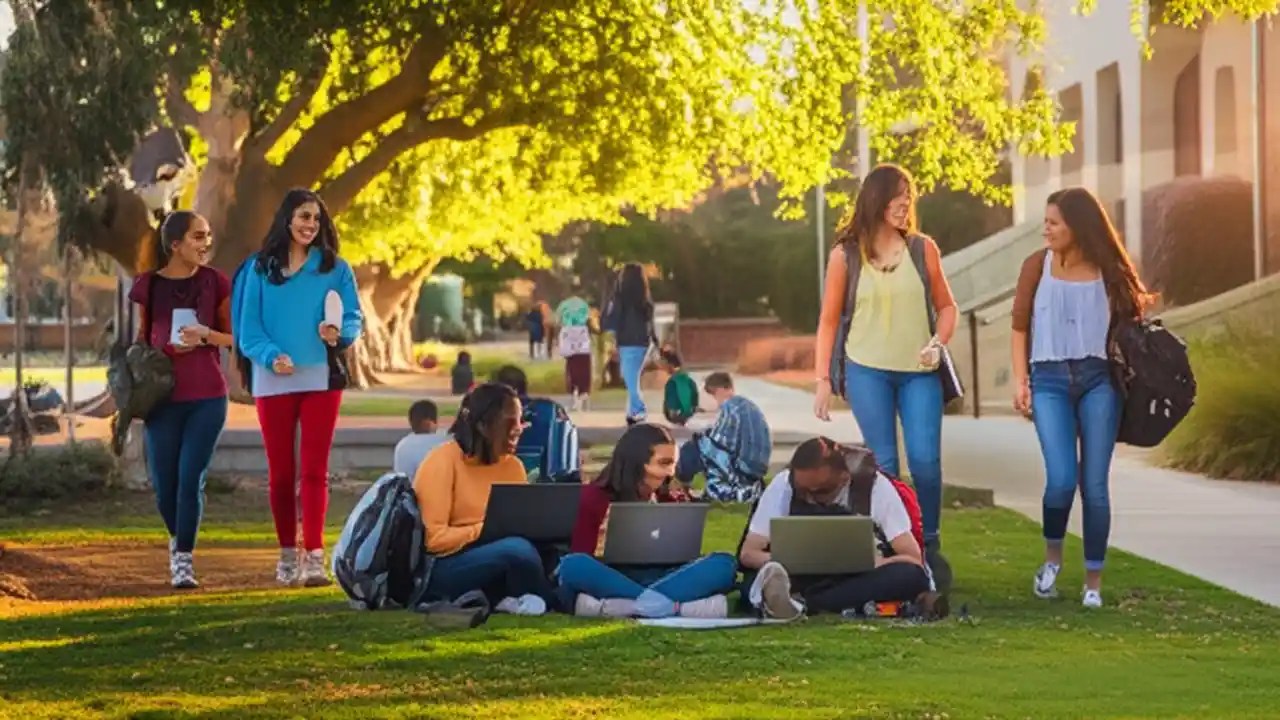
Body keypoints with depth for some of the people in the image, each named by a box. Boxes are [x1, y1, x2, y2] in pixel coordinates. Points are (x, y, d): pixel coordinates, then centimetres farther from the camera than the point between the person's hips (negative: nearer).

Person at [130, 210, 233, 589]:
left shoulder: (215, 281, 1)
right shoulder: (148, 285, 1)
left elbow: (234, 337, 7)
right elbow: (140, 340, 10)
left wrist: (206, 335, -12)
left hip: (207, 397, 0)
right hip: (162, 397, 1)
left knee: (191, 479, -8)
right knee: (164, 482, 3)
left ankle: (184, 559, 4)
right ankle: (178, 540, 31)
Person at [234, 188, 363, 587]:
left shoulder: (336, 268, 7)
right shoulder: (261, 269, 7)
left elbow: (354, 318, 4)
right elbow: (249, 328, 2)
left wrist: (339, 332, -18)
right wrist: (271, 356, -15)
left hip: (320, 378, -1)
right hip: (273, 381, 1)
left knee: (314, 470, -7)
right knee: (281, 472, 7)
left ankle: (314, 557, -13)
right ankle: (287, 553, 20)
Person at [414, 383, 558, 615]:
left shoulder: (512, 465, 9)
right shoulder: (444, 461, -12)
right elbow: (433, 538, -19)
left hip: (498, 560, 6)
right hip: (438, 569, -6)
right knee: (518, 549, -31)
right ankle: (541, 599, -9)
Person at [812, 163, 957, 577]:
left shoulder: (923, 249, 5)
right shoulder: (846, 255, 2)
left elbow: (946, 306, 13)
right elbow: (829, 320, 6)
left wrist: (938, 343, -6)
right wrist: (822, 379, 1)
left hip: (919, 372, 1)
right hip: (867, 371, -1)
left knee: (925, 460, -8)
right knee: (883, 465, 0)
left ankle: (929, 546, 10)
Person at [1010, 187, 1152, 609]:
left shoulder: (1110, 271, 2)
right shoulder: (1037, 265, 3)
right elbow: (1020, 326, 8)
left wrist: (1139, 307, -9)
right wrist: (1019, 379, 3)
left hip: (1099, 380, 0)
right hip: (1050, 380, 0)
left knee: (1095, 485, -1)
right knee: (1061, 479, -14)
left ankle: (1094, 581, 10)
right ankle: (1052, 557, 14)